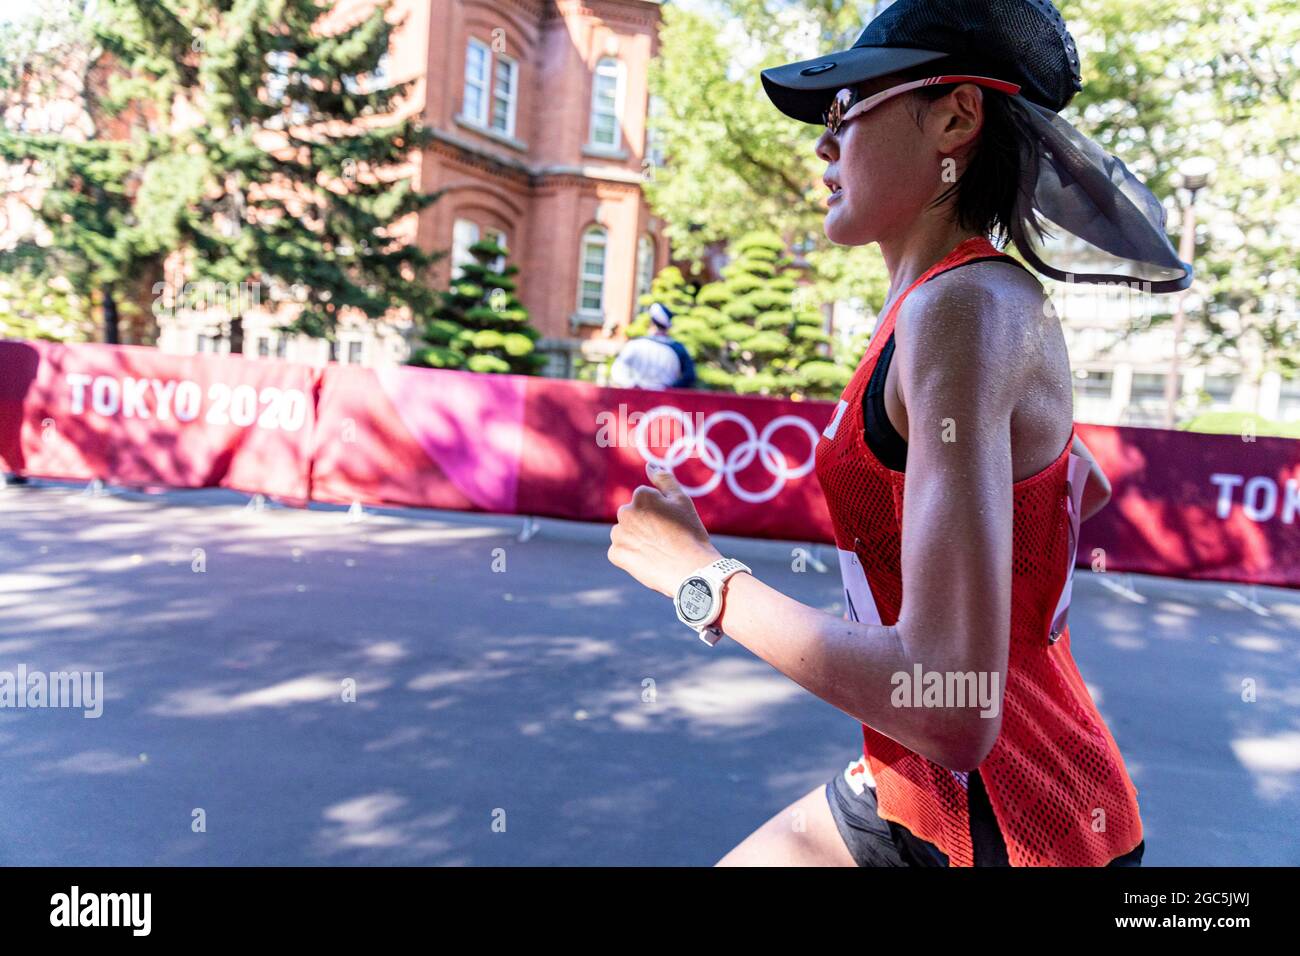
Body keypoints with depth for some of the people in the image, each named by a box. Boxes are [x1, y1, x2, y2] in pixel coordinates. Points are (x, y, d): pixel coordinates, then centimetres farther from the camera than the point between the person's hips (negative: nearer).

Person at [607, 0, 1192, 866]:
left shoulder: (967, 310, -25)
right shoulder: (979, 302, 4)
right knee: (740, 857, 20)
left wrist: (703, 578, -22)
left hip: (1006, 813, -8)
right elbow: (1088, 484, 23)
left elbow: (954, 711, -31)